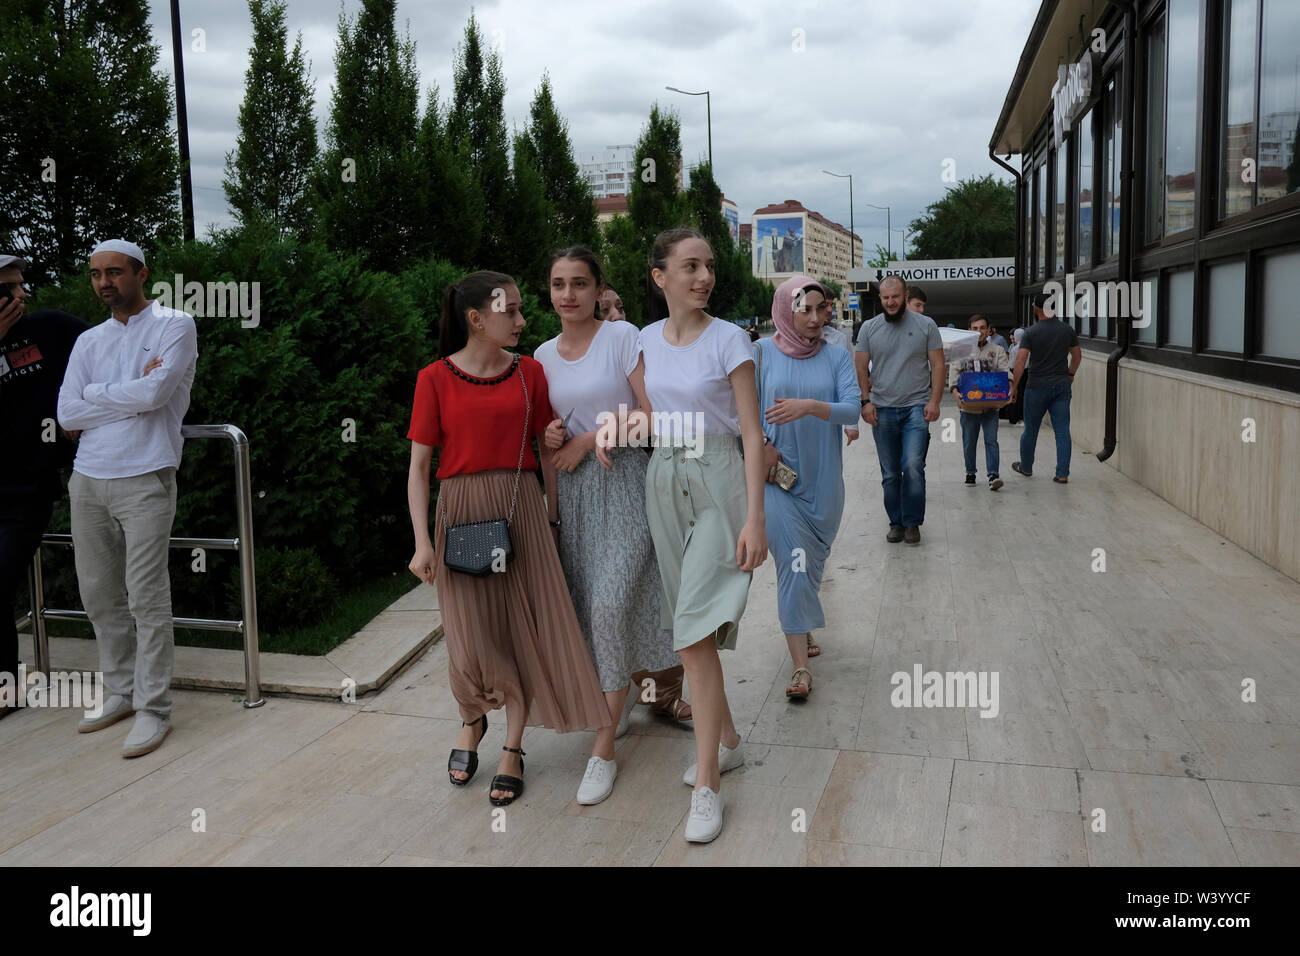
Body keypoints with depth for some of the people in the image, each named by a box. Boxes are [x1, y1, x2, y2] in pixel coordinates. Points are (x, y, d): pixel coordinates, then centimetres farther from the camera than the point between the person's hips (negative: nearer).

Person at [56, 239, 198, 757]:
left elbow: (155, 392, -15)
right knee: (99, 596, 10)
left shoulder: (174, 325, 0)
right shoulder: (88, 341, 15)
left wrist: (95, 393, 0)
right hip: (87, 481, 6)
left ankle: (153, 709, 2)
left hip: (144, 481, -6)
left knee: (147, 599, -6)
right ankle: (121, 692, 24)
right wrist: (133, 394, -5)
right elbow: (67, 415, 4)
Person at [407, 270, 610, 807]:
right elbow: (419, 466, -3)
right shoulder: (435, 379, -2)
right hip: (459, 511, -2)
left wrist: (555, 516, 7)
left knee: (522, 625, 3)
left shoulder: (529, 372, 4)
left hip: (519, 508, 2)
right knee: (471, 636, 1)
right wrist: (422, 542, -9)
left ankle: (513, 749, 19)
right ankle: (472, 721, 33)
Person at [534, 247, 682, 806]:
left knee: (610, 603, -13)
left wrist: (590, 439, -10)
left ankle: (604, 747, -4)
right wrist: (548, 440, -2)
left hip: (622, 482, -5)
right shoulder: (544, 355, 12)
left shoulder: (622, 337, -5)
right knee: (587, 608, 4)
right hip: (573, 492, 5)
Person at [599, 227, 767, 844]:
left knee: (695, 633, -12)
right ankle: (728, 741, 30)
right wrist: (620, 423, -5)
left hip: (717, 481, -5)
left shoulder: (728, 340, -6)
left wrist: (754, 519, -14)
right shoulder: (646, 340, 8)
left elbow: (752, 433, -9)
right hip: (664, 481, 5)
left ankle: (706, 783, -3)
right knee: (689, 632, 11)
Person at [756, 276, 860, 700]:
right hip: (778, 476, -3)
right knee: (794, 563, -9)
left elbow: (852, 410, -9)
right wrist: (762, 445, -13)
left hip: (823, 478, 3)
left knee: (814, 561, 15)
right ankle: (800, 666, -6)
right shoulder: (762, 353, -1)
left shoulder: (836, 356, 3)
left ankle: (802, 625, 41)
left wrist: (811, 406, -26)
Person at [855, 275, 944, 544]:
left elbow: (937, 365, 2)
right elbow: (860, 368, 7)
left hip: (916, 408, -2)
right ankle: (896, 522, 20)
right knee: (890, 473, 8)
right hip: (882, 410, 2)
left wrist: (934, 401, -7)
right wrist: (865, 401, -4)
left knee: (913, 466, -14)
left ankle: (912, 522, 1)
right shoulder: (869, 328, 7)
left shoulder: (926, 325, 3)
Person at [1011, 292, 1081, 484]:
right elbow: (1077, 355, 15)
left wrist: (1014, 385, -8)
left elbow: (1020, 361, -16)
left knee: (1031, 430, 12)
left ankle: (1026, 467, 28)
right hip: (1062, 385, 3)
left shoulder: (1031, 332, -10)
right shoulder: (1067, 330, 4)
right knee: (1062, 431, 3)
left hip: (1038, 386, -3)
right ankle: (1062, 474, -1)